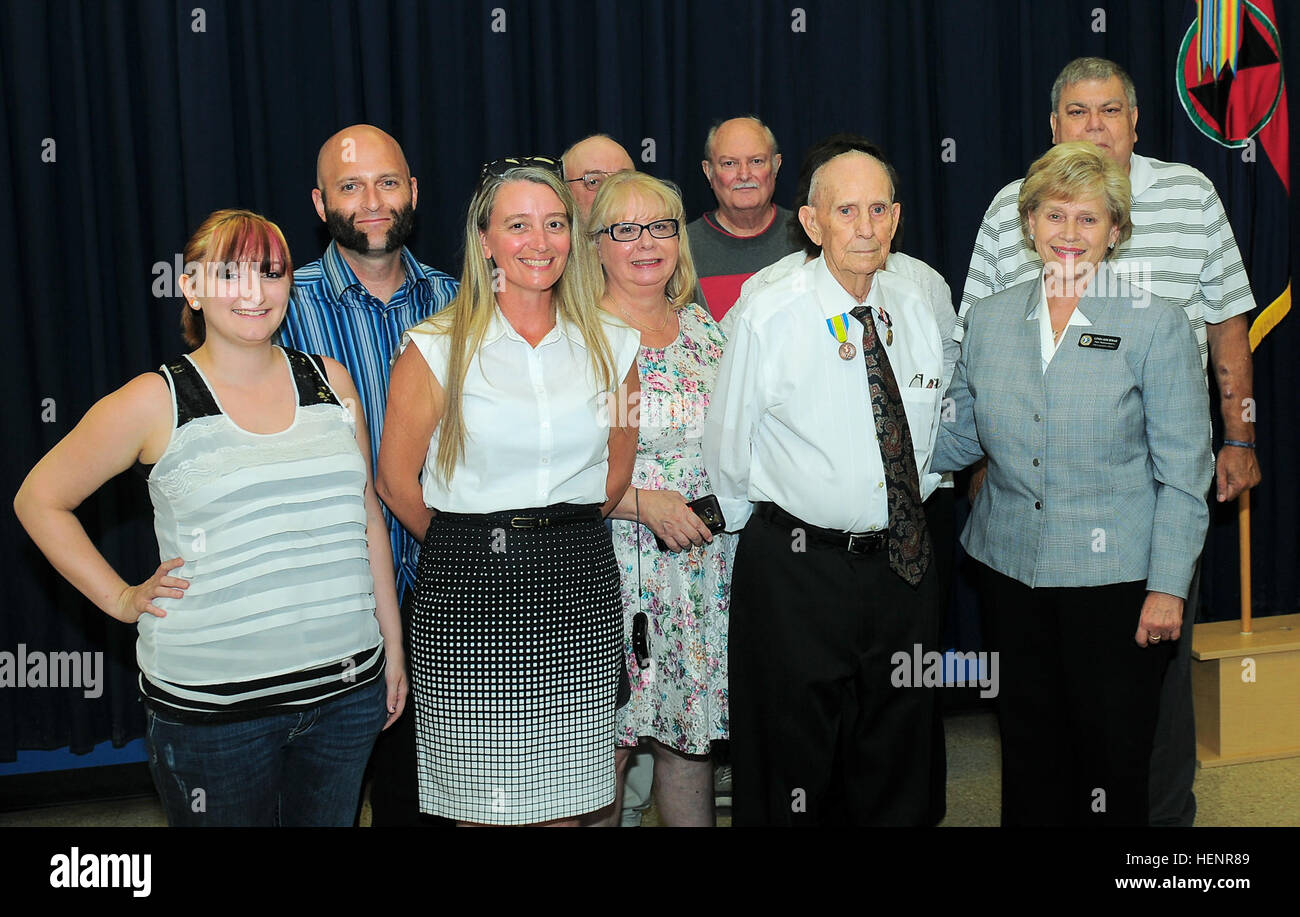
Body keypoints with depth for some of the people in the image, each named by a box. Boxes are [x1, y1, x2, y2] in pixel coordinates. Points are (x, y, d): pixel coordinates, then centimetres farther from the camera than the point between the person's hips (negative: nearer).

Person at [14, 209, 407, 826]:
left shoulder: (328, 381, 6)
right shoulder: (156, 401, -5)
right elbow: (39, 499, 5)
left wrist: (393, 647, 12)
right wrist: (121, 599, -1)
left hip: (347, 689, 4)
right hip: (215, 705, -3)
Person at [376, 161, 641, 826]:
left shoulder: (610, 346, 6)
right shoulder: (436, 349, -3)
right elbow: (397, 481, -1)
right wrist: (469, 545, 7)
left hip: (580, 587, 3)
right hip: (468, 592, -2)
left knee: (565, 795, 8)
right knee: (480, 802, 4)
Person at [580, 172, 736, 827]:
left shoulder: (703, 328, 11)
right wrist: (644, 502, -18)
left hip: (706, 569, 5)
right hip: (612, 568, -5)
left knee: (689, 735, 12)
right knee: (601, 742, 0)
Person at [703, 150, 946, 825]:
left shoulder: (917, 309, 2)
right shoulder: (769, 319, -13)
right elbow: (727, 452, -4)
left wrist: (910, 504, 15)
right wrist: (773, 530, 5)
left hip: (903, 561, 5)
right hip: (796, 571, -4)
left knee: (898, 769, 17)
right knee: (793, 772, 8)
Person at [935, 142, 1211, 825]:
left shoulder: (1156, 326, -7)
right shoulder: (988, 319, 4)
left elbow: (1182, 472, -6)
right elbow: (958, 438, 11)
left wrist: (1168, 588, -11)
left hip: (1115, 576, -3)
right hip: (1013, 571, 4)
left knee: (1111, 756, 7)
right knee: (1029, 753, 15)